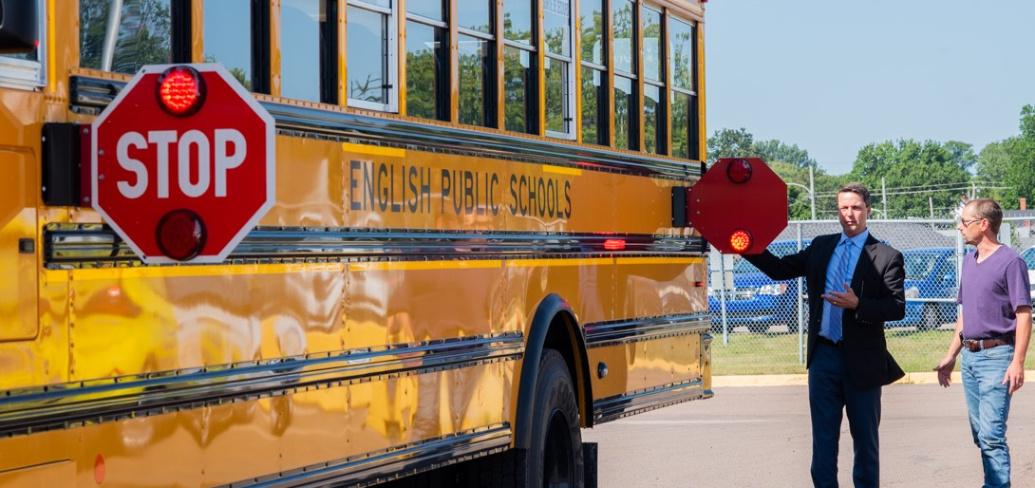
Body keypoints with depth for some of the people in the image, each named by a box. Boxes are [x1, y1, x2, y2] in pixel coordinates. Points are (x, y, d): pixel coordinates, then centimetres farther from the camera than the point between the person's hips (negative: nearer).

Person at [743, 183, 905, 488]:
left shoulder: (886, 257, -6)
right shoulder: (821, 247, 8)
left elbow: (897, 308, -11)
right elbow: (779, 269, 12)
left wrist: (857, 305, -25)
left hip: (861, 359, -3)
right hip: (823, 356, 4)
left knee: (865, 438, 10)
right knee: (823, 438, 6)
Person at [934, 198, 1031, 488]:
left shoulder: (1010, 262, -9)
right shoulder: (969, 260, 15)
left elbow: (1024, 315, -12)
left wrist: (1017, 363, -19)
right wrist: (951, 356, 20)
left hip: (996, 356, -8)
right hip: (970, 356, 8)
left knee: (991, 435, -13)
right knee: (980, 434, 11)